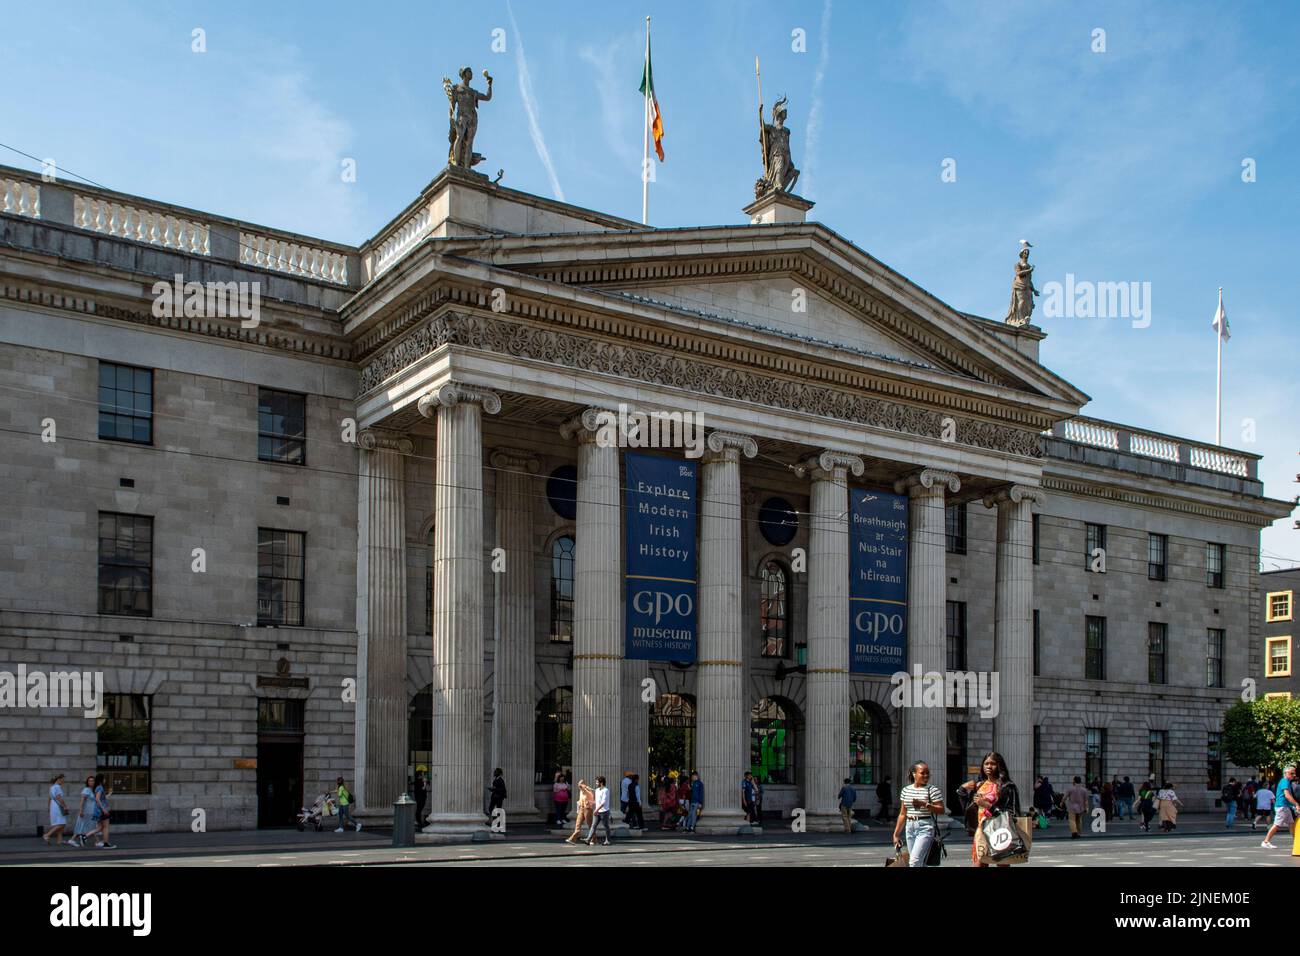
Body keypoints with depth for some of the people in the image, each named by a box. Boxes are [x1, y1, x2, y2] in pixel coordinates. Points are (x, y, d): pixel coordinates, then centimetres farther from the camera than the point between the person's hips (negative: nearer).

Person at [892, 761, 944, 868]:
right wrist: (896, 834, 13)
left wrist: (925, 804, -20)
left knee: (914, 861, -17)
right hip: (910, 827, 5)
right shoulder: (906, 790, 10)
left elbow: (941, 810, -8)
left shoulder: (933, 790, -3)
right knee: (920, 863, 9)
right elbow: (902, 814, 14)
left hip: (926, 827, -5)